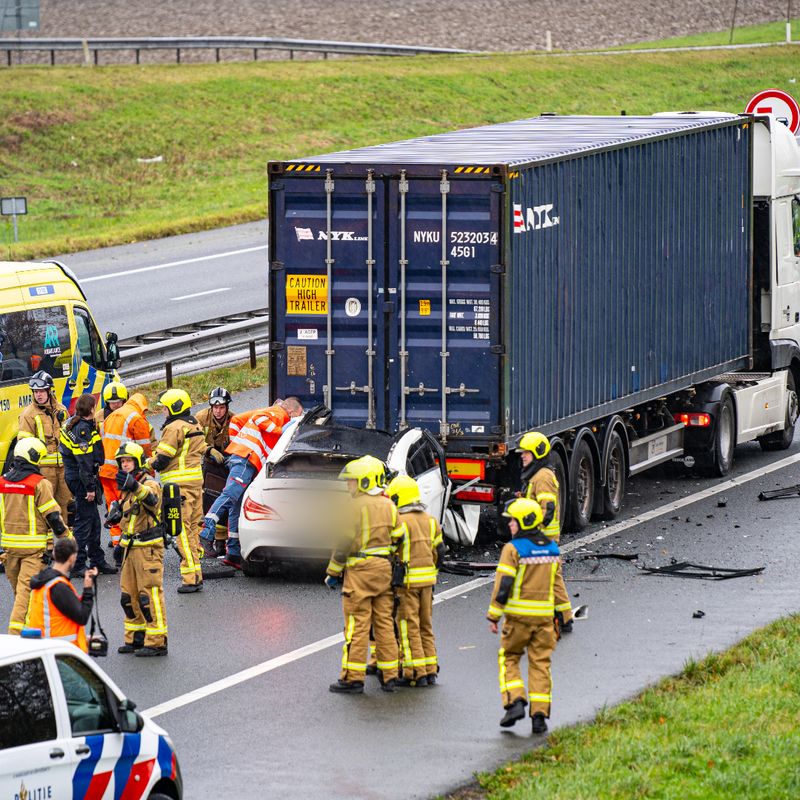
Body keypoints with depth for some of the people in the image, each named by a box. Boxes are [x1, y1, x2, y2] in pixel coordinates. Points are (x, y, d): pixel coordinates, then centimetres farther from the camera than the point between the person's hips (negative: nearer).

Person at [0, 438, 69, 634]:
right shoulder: (39, 484, -12)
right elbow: (53, 515, -11)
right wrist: (67, 537, 1)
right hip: (34, 546, -6)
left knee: (18, 590, 18)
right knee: (27, 589, -7)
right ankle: (16, 631, -16)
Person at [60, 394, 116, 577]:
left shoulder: (73, 423, 10)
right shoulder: (83, 429, -21)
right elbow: (84, 462, -23)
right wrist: (90, 488, -21)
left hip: (73, 475, 10)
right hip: (81, 479, -10)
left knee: (93, 520, 17)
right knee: (84, 520, -5)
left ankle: (97, 560, 26)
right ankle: (78, 567, -1)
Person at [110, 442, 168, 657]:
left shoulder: (149, 483, -14)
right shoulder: (128, 489, 16)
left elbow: (151, 500, -39)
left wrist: (135, 486, -56)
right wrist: (122, 543, 16)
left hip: (148, 548, -9)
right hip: (131, 548, 9)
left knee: (150, 595, -8)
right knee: (129, 596, 13)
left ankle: (156, 642, -4)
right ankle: (135, 639, 23)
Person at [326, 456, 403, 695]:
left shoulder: (357, 506, -12)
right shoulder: (388, 506, 9)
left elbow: (346, 541, -14)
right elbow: (397, 538, 11)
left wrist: (333, 572, -7)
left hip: (361, 570, -7)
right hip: (385, 568, 7)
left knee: (357, 625, -4)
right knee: (384, 623, 11)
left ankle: (353, 678, -4)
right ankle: (389, 676, 14)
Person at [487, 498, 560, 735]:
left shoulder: (513, 549, -12)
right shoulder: (552, 548, 7)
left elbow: (503, 585, -14)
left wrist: (493, 616, -7)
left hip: (519, 615, -4)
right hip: (545, 615, 4)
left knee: (508, 658, 12)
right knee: (540, 663, 7)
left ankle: (514, 702, -4)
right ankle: (539, 715, 2)